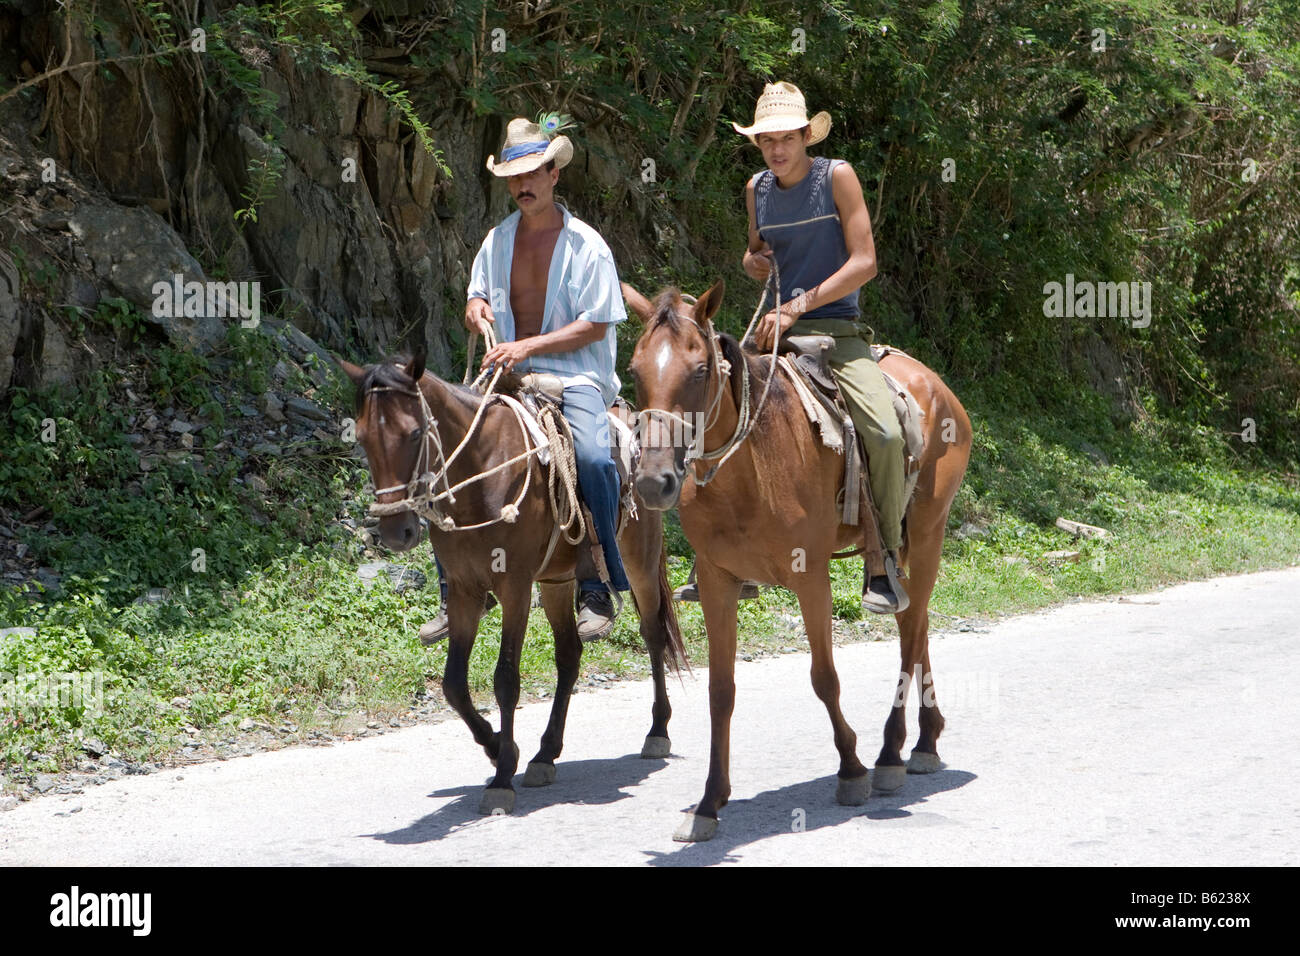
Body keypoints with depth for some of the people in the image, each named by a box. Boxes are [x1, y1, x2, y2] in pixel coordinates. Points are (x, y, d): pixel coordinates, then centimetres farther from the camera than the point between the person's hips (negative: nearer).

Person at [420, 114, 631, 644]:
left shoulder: (585, 244, -4)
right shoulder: (497, 240, 10)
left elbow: (595, 326, -7)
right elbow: (478, 299, 23)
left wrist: (528, 346, -17)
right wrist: (475, 307, -2)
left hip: (573, 375, -5)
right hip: (510, 376, 5)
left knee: (591, 455, -32)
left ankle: (597, 589, -19)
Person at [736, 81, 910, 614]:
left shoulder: (837, 177, -5)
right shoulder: (757, 189, 10)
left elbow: (864, 262, -12)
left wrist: (799, 306, -19)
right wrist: (754, 263, 1)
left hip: (837, 330, -5)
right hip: (775, 331, 5)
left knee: (884, 432, -27)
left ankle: (883, 560, -11)